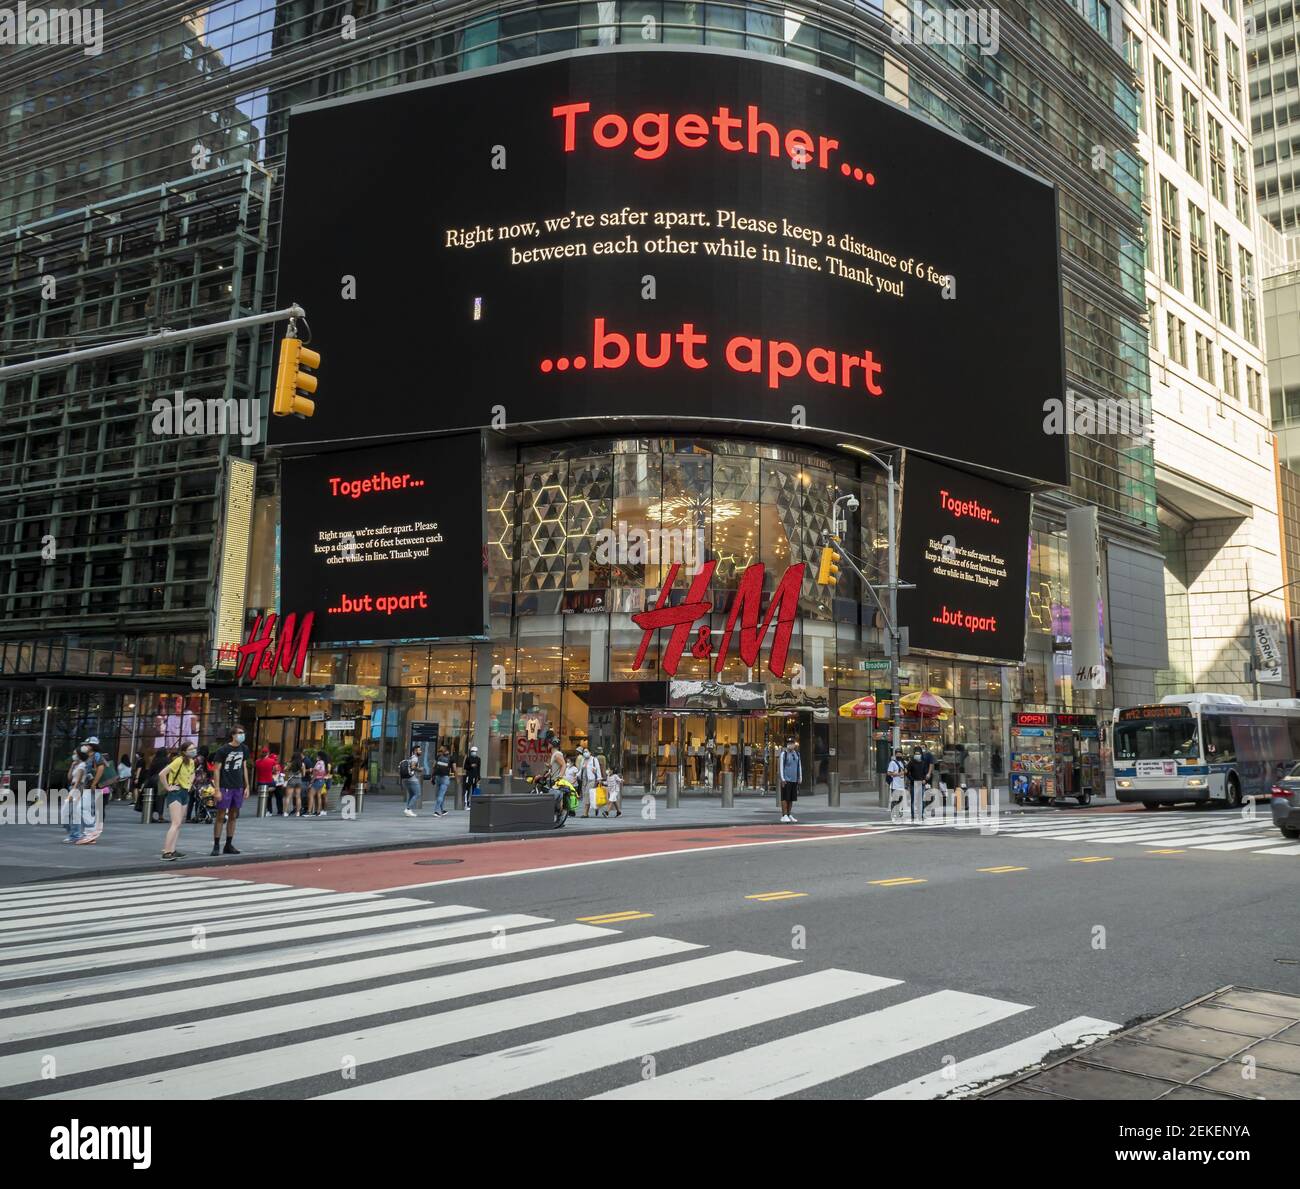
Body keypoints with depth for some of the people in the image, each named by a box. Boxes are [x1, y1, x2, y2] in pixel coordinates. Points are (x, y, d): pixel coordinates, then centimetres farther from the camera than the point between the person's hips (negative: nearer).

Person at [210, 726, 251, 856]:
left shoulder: (244, 749, 7)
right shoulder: (223, 750, -9)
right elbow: (217, 770, -8)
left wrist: (247, 787, 10)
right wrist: (217, 790, -13)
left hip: (238, 787, 5)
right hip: (225, 787, -5)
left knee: (233, 816, 10)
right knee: (220, 816, -2)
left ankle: (229, 845, 18)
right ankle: (216, 846, 4)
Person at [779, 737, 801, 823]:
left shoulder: (797, 754, 13)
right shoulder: (784, 754, -2)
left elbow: (799, 767, 16)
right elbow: (781, 767, -5)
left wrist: (800, 778, 10)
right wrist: (782, 779, -11)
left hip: (794, 780, 5)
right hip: (786, 780, -5)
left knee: (791, 798, 8)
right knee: (785, 798, -4)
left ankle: (789, 815, 14)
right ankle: (784, 816, -2)